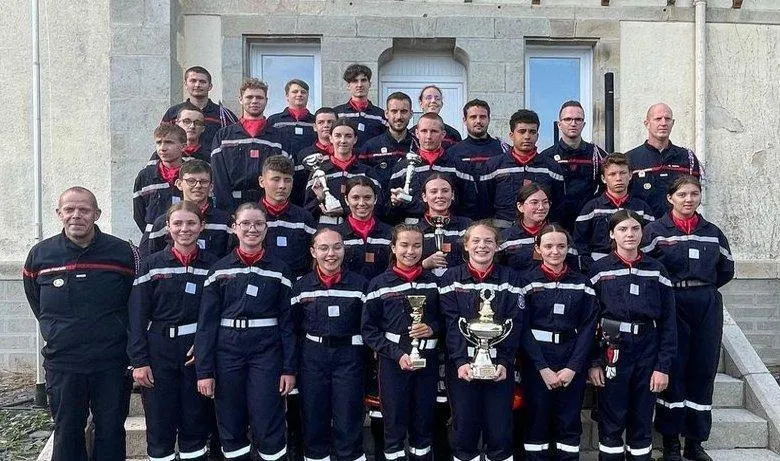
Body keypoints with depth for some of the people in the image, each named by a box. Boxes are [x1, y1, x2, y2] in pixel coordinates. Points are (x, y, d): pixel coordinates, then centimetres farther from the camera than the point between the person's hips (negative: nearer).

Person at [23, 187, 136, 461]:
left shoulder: (122, 252, -6)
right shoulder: (40, 255, 0)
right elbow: (35, 301, 17)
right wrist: (56, 332, 14)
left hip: (112, 363, -1)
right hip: (62, 364, 2)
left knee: (111, 433, 11)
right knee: (67, 435, 13)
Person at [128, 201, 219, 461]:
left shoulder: (212, 265, 3)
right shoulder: (151, 264, 1)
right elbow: (138, 316, -1)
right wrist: (138, 361, -8)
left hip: (197, 354, 1)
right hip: (159, 352, 0)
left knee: (195, 424, 9)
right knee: (159, 426, 5)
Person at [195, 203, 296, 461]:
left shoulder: (279, 270, 3)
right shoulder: (219, 270, 4)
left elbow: (287, 322, 3)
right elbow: (207, 322, 1)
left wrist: (289, 369, -3)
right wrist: (204, 371, -4)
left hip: (267, 352, -1)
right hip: (227, 352, 1)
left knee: (268, 428, -3)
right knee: (230, 427, 8)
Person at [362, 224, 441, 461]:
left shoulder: (432, 281, 5)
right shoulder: (379, 284, -4)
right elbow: (369, 329, -4)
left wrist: (431, 328, -9)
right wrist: (396, 354, -15)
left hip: (427, 360, 3)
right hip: (393, 362, -2)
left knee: (424, 421, 14)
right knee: (395, 424, 6)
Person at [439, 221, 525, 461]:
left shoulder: (510, 278, 6)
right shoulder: (451, 278, 5)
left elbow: (515, 323, -2)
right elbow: (451, 324, -4)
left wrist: (504, 362, -13)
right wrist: (461, 361, -16)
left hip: (499, 365, 0)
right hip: (462, 365, 0)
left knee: (500, 431, 4)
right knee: (464, 430, 6)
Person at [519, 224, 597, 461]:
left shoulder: (582, 283, 6)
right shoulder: (527, 281, -1)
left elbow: (588, 327, 1)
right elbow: (523, 328, -6)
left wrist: (573, 367, -10)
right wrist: (543, 368, -14)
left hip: (573, 362, 2)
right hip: (536, 360, -2)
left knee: (570, 422, 7)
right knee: (537, 421, 5)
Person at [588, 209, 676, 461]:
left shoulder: (656, 270, 4)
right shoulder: (599, 270, -1)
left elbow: (668, 322, 2)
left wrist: (663, 366, -3)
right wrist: (593, 362, -5)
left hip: (647, 351, 2)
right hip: (613, 350, -2)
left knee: (643, 419, 12)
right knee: (611, 421, 5)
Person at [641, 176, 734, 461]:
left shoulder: (712, 232, 12)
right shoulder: (655, 230, 0)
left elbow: (727, 269, 18)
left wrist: (704, 288, 9)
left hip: (707, 305, 4)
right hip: (671, 304, -4)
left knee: (703, 370, 6)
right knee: (672, 370, -1)